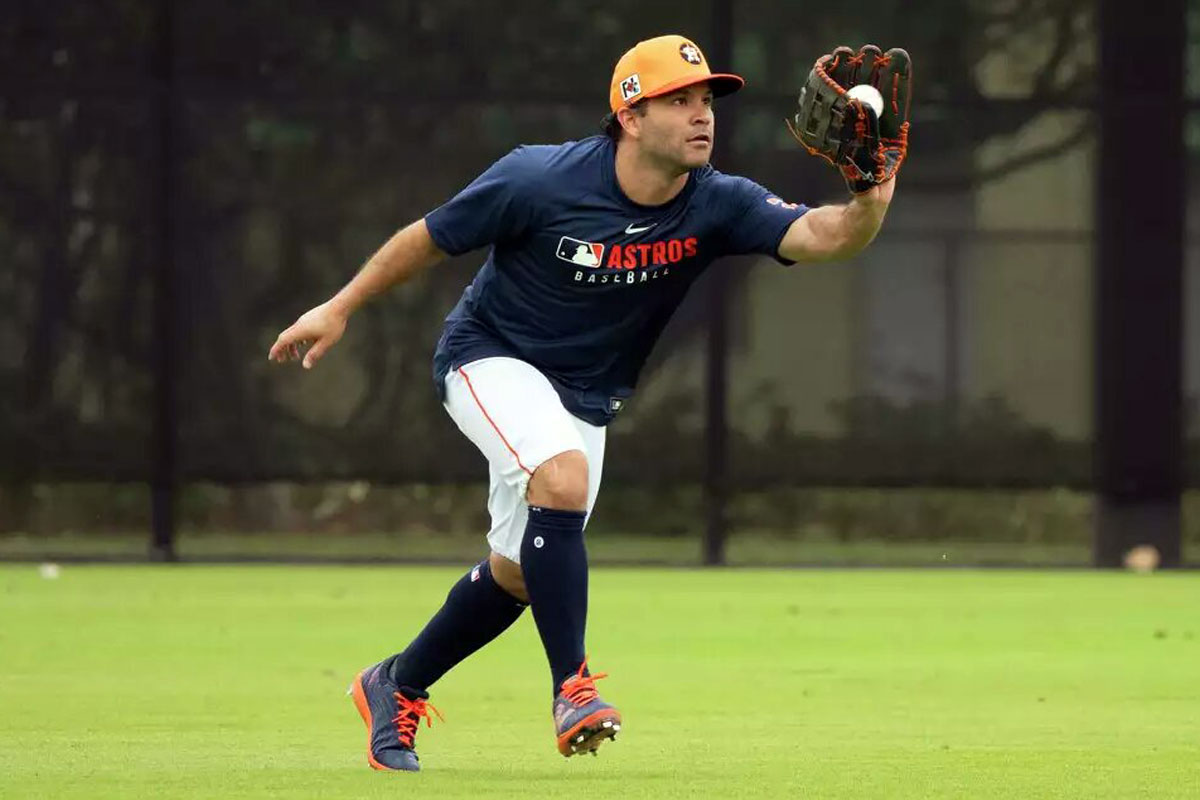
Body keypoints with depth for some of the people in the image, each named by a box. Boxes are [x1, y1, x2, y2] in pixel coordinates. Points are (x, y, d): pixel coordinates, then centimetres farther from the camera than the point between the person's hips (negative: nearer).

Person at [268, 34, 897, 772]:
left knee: (517, 574, 12)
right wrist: (340, 308, -3)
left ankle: (397, 688, 34)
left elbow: (816, 235, -35)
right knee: (562, 480, -32)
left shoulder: (717, 206, -19)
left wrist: (868, 208, -57)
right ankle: (573, 689, -26)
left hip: (585, 398, 5)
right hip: (493, 359, -5)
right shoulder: (539, 182, -26)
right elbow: (429, 238, -11)